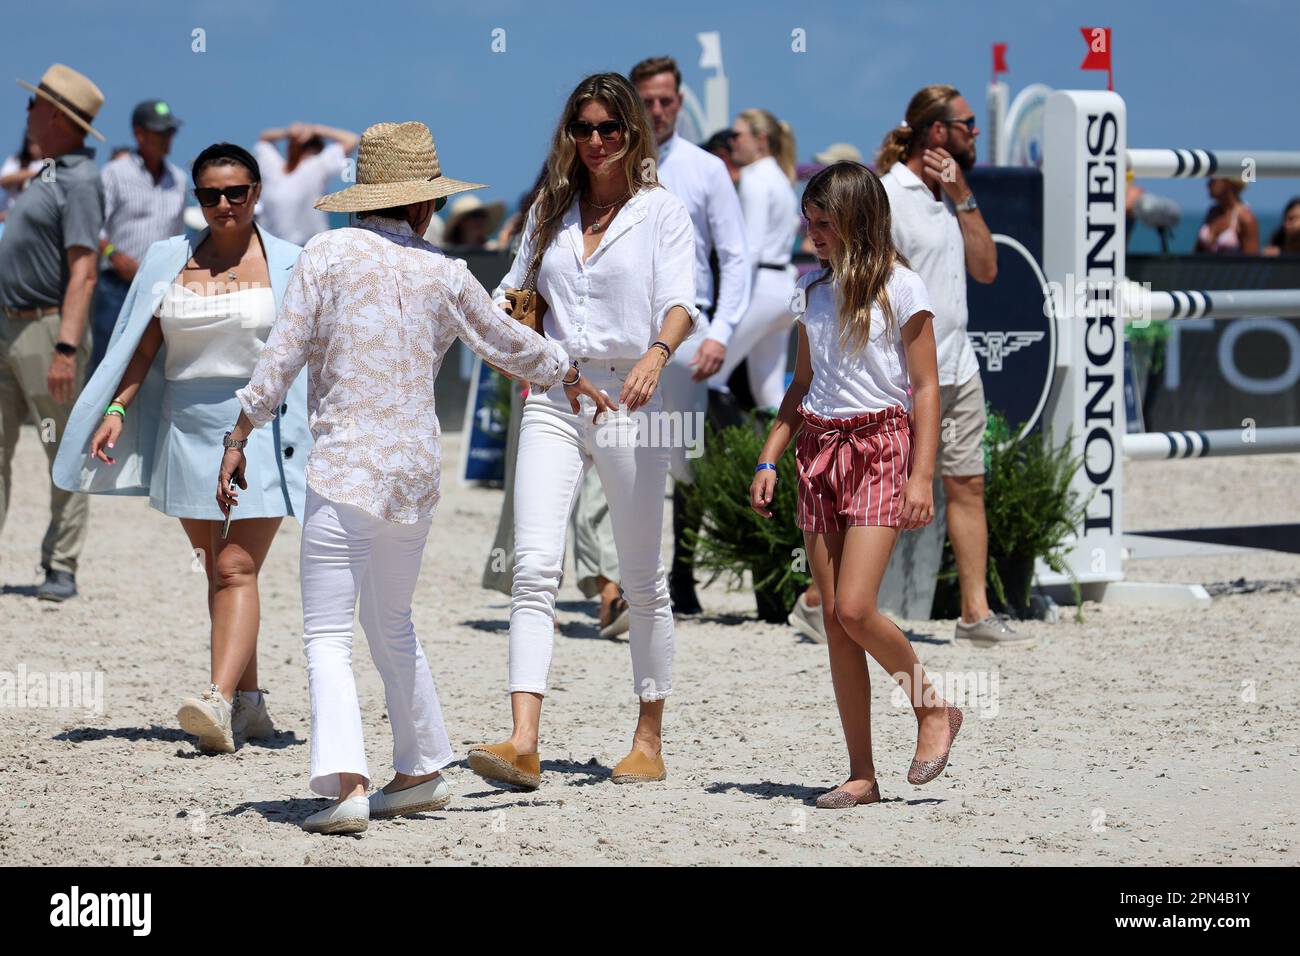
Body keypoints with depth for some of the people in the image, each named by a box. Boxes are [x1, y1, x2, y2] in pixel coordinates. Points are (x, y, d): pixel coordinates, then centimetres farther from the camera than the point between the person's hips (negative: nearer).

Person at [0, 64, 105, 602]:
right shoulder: (50, 176, 17)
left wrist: (67, 349, -28)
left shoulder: (80, 182, -14)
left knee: (65, 456, -1)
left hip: (49, 330, -10)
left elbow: (82, 272, -21)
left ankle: (61, 570, 2)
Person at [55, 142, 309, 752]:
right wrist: (115, 410, -3)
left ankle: (218, 701, -28)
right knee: (217, 572, 9)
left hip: (263, 433, -4)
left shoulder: (287, 265, 1)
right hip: (188, 433, 4)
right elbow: (143, 346, 10)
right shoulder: (169, 261, 9)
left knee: (237, 569, -15)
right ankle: (249, 702, 19)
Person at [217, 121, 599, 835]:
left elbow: (282, 356, -7)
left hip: (344, 469, -4)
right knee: (391, 625, 22)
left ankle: (345, 781, -24)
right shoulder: (442, 274, 6)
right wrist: (567, 375, 40)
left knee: (328, 636, -6)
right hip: (415, 475, 4)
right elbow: (514, 346, 20)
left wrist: (237, 441, 0)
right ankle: (422, 772, 28)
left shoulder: (328, 253, -3)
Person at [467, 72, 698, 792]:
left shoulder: (662, 213, 3)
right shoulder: (549, 212, 15)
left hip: (628, 400, -3)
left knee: (642, 580, 7)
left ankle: (649, 740, 19)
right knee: (534, 568, -12)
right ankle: (522, 745, -21)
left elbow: (680, 300, -11)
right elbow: (514, 298, 25)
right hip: (552, 398, 3)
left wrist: (658, 353, -31)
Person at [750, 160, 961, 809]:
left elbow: (925, 388, -6)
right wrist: (768, 459, 12)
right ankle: (862, 775, 5)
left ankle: (933, 708, 9)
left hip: (880, 445, -6)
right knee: (833, 618, 2)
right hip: (820, 450, 6)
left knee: (853, 609, -17)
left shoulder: (900, 288, -5)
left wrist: (921, 476, -13)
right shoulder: (815, 289, 12)